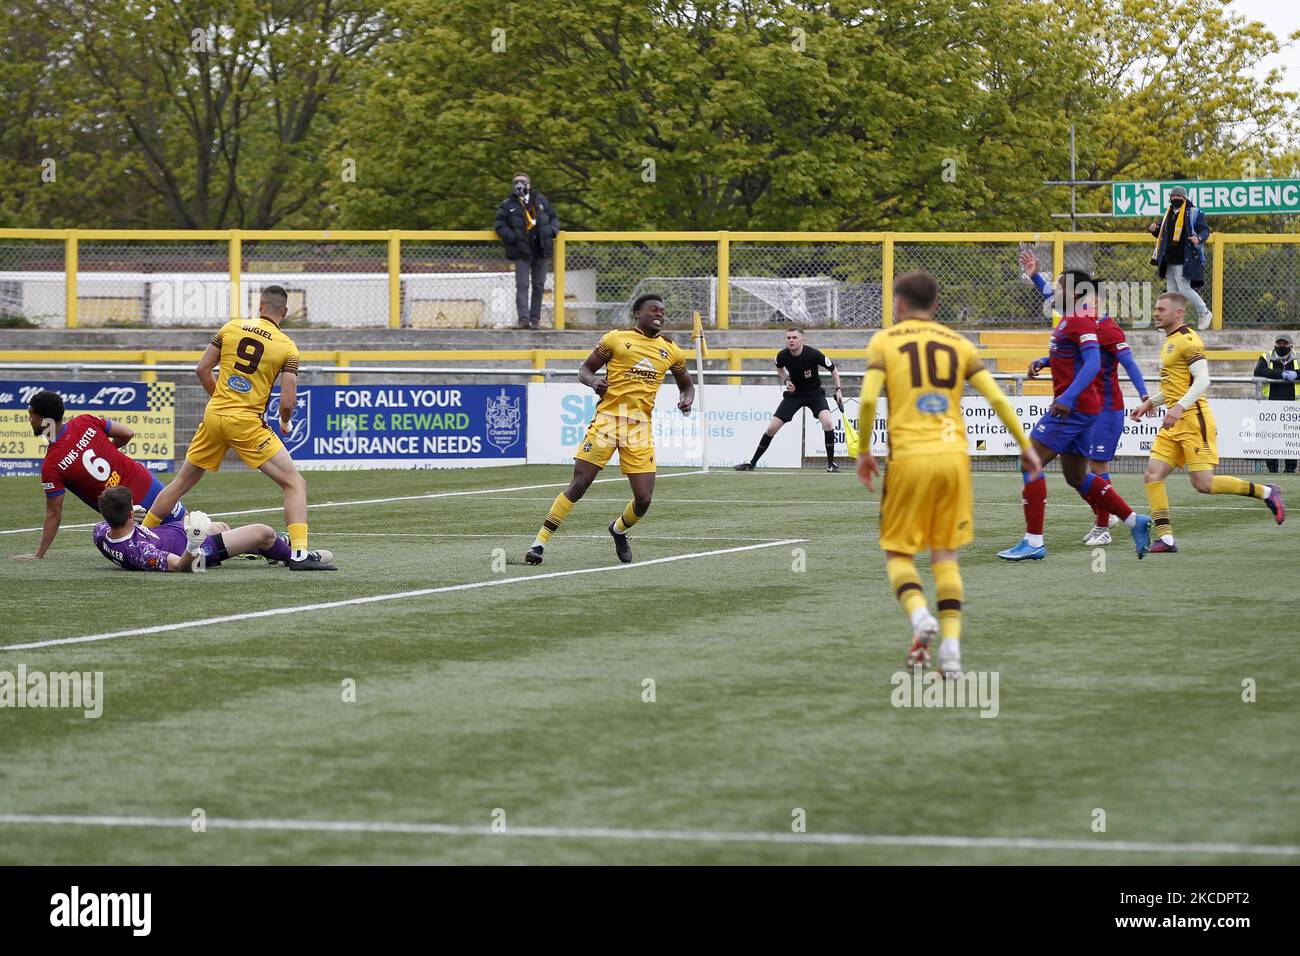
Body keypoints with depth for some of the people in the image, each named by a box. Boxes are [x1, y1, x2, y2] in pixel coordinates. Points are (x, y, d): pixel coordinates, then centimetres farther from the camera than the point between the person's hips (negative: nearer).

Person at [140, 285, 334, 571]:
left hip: (213, 416, 4)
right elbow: (288, 401, -8)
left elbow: (202, 370, 8)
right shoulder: (288, 348, -4)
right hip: (247, 423, -4)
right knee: (295, 485, 0)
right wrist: (285, 423, 14)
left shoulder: (231, 328, 5)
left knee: (182, 482, 20)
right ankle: (299, 555, -15)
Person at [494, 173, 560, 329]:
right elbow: (500, 226, 0)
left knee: (539, 286, 6)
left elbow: (554, 218, 18)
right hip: (521, 251, -3)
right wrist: (512, 237, -15)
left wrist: (552, 230, -3)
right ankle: (524, 318, -19)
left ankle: (535, 318, 13)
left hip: (540, 250, 3)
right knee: (522, 286, -12)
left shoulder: (541, 201, 12)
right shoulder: (507, 205, 4)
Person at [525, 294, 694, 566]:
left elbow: (686, 384, 27)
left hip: (641, 428, 3)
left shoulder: (671, 351, 13)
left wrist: (686, 400, 5)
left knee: (643, 499, -3)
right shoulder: (616, 339, 3)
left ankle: (619, 529, 31)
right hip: (607, 418, -3)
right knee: (578, 484, -10)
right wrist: (593, 382, -13)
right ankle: (540, 543, -4)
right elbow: (585, 369, 9)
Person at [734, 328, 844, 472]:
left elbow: (833, 369, -6)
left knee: (828, 422, -28)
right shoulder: (783, 355, -16)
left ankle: (831, 463, -12)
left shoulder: (813, 354, -24)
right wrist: (785, 381, -5)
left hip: (814, 392, -2)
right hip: (794, 393, 2)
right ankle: (752, 463, 11)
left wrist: (838, 390, -12)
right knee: (772, 428, -4)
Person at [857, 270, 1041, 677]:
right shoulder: (958, 343, 12)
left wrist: (863, 452, 2)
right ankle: (951, 647, -1)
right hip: (954, 454, 3)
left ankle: (920, 615, -19)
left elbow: (868, 399, -8)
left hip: (909, 458, -3)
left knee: (898, 552, 9)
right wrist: (1024, 446, 9)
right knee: (945, 555, 11)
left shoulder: (884, 341, 5)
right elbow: (996, 398, 3)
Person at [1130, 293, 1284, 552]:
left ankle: (1265, 492, 4)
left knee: (1203, 484, -12)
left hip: (1194, 419, -10)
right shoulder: (1170, 341, 21)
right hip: (1174, 424, 10)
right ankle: (1165, 537, -6)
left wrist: (1179, 407, -28)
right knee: (1152, 475, -5)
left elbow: (1202, 380, -20)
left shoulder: (1187, 340, -10)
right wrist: (1150, 403, 24)